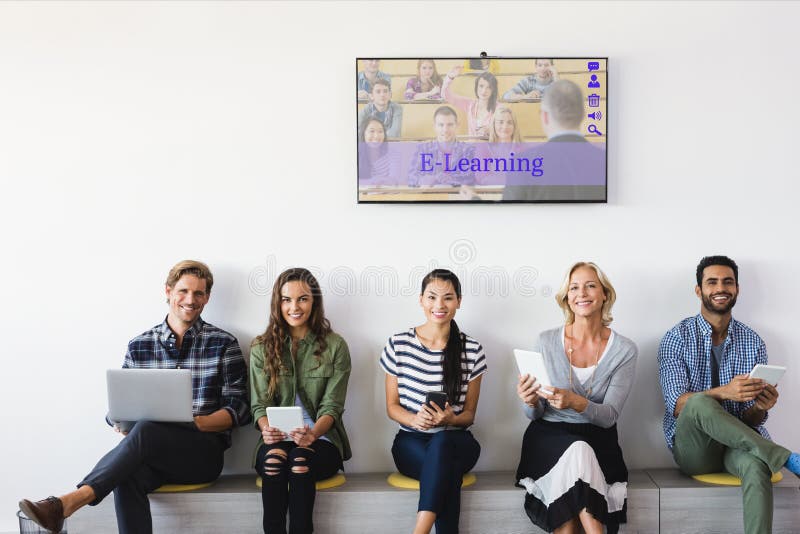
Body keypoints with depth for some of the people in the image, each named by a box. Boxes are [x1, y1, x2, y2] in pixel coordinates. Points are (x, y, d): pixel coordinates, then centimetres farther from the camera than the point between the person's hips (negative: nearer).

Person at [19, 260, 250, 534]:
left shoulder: (224, 344, 4)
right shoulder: (139, 346, 12)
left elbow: (237, 410, 1)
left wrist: (196, 423, -17)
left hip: (204, 452, -2)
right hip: (151, 450, 3)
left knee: (146, 430, -34)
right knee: (127, 478, -34)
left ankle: (66, 503, -40)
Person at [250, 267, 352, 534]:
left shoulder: (335, 346, 2)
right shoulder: (262, 347, 7)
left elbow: (332, 406, -4)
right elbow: (259, 404, 2)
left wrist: (313, 434, -25)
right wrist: (267, 429, -22)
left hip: (321, 442, -1)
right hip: (276, 441, 1)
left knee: (301, 459, -34)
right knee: (274, 456, -33)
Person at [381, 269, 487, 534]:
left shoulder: (472, 351, 3)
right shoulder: (398, 344, 2)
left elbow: (469, 413, 7)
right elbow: (392, 407, 6)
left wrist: (451, 419, -18)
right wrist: (415, 419, -18)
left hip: (456, 440, 0)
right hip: (411, 442, 0)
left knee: (441, 443, -39)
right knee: (449, 473, -36)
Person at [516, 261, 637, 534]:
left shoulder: (624, 350, 0)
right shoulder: (547, 341, 0)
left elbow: (610, 416, -8)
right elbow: (535, 415, 3)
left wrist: (576, 402, -29)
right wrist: (531, 402, -22)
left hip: (597, 441, 0)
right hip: (549, 437, 0)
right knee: (576, 451, -33)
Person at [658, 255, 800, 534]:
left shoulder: (753, 342, 6)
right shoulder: (678, 338, -1)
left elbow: (753, 420, 5)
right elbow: (676, 405, -13)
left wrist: (761, 406, -20)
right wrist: (723, 393, -30)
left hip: (739, 443, 2)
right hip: (693, 447, -1)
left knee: (756, 464, -36)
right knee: (699, 402, -35)